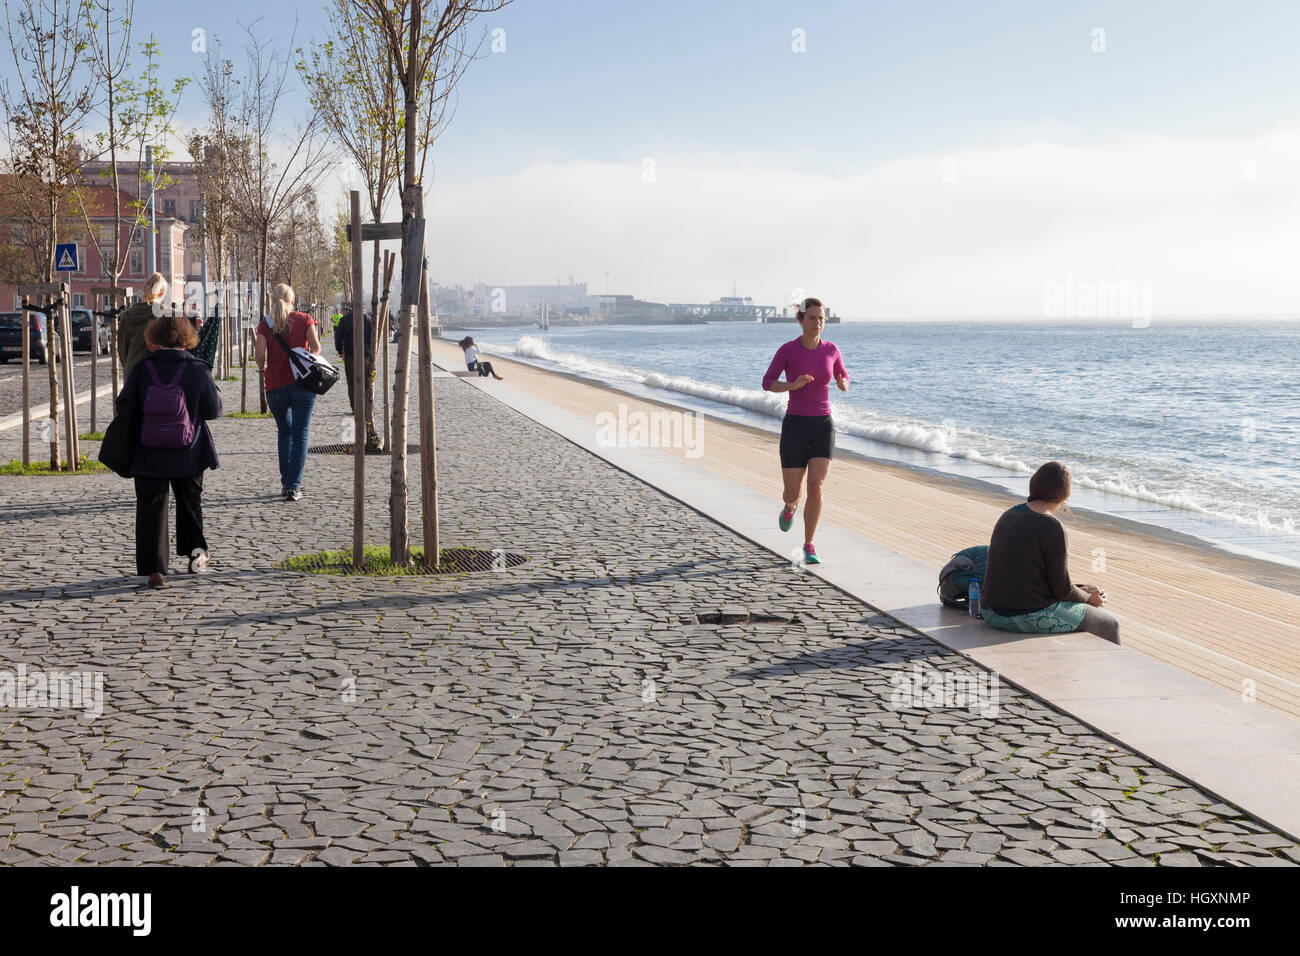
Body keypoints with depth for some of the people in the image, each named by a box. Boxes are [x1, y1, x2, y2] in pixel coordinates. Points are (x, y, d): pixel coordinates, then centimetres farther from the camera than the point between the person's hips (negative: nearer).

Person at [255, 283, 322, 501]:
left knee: (284, 432, 20)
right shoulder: (304, 319, 1)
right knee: (300, 434, 2)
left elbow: (259, 354, -9)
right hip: (302, 384, -1)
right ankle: (294, 487, -7)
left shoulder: (265, 324, 2)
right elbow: (316, 348, -8)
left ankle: (286, 483, 17)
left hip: (275, 386, 1)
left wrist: (262, 368, 11)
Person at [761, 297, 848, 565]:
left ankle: (809, 547, -1)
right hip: (795, 425, -1)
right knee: (792, 494, 1)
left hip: (823, 426, 1)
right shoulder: (787, 349, -6)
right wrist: (792, 385, -22)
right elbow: (767, 383, -1)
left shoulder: (831, 349, 2)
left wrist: (843, 385, -10)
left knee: (816, 488, -15)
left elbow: (843, 379, 16)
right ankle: (790, 506, 41)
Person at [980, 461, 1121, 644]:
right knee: (1109, 624, 13)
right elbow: (1061, 589, -13)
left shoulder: (1009, 515, 7)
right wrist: (1089, 598, 8)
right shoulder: (1052, 528, -17)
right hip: (1033, 616, -8)